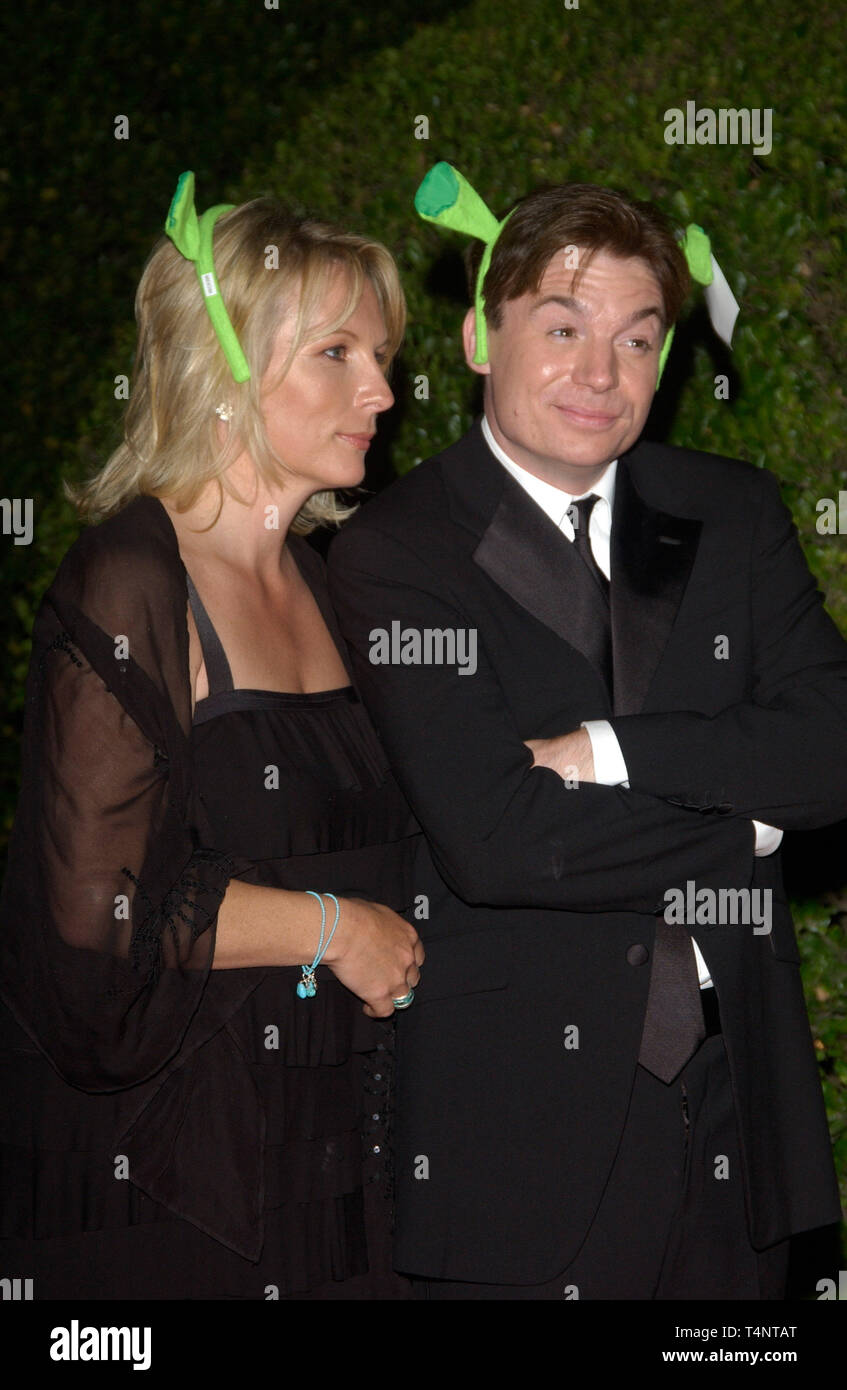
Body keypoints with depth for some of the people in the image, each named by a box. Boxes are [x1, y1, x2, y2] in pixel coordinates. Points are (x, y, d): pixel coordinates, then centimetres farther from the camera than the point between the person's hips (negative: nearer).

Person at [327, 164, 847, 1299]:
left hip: (735, 1094, 4)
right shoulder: (393, 557, -7)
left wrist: (613, 750, -15)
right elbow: (492, 844, -19)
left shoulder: (732, 514, 8)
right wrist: (744, 824, -9)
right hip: (521, 1125, -4)